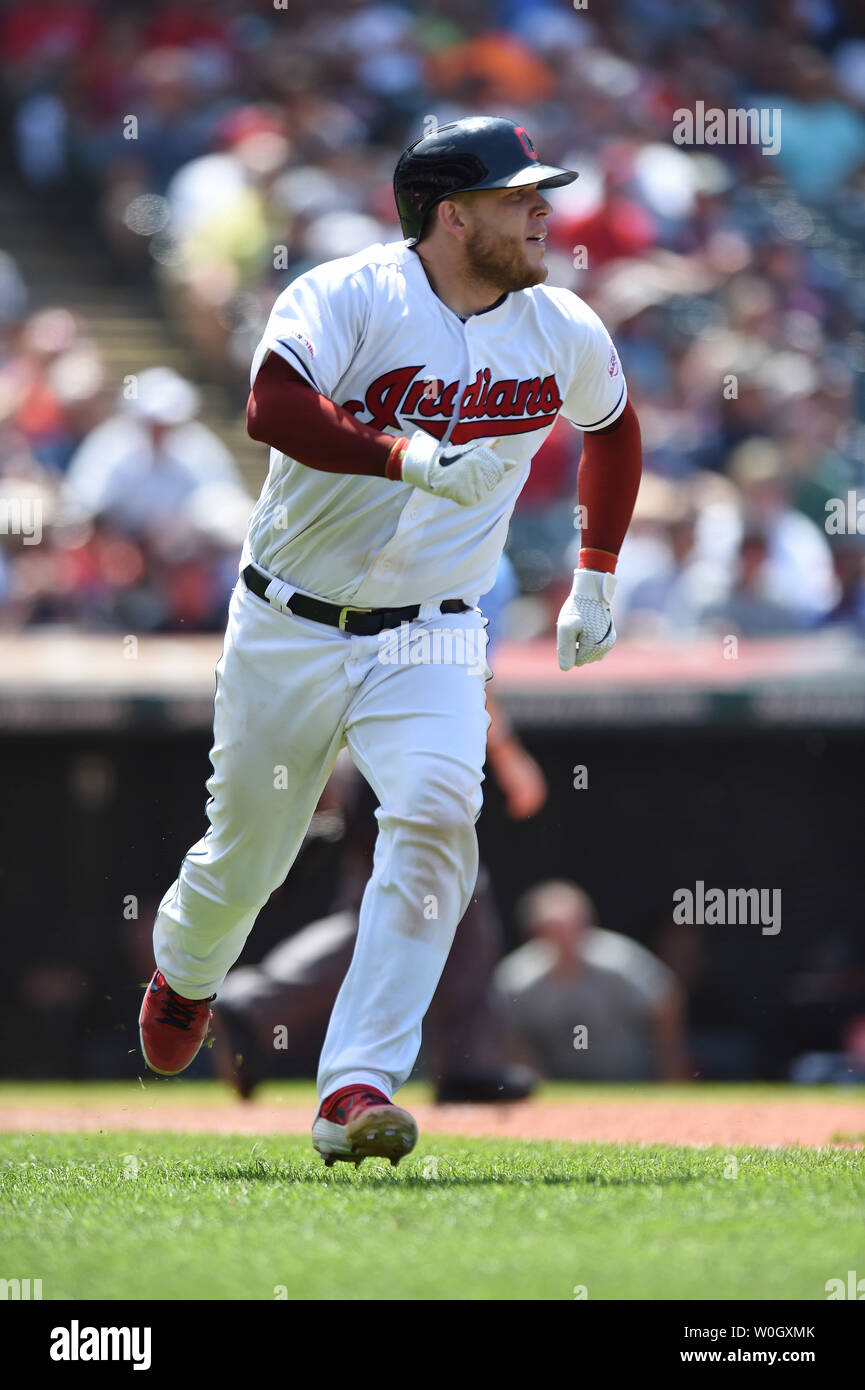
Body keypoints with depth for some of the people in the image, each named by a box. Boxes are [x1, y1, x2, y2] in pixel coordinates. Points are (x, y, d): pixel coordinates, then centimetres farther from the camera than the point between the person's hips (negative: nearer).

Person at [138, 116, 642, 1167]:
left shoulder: (564, 333, 0)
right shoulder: (345, 298, -17)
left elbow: (613, 426, 22)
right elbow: (272, 407, -35)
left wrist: (595, 579, 22)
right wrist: (410, 459, -42)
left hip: (430, 641, 2)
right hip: (289, 633, -2)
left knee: (436, 816, -23)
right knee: (245, 853, 11)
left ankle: (356, 1091, -25)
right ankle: (184, 970, 49)